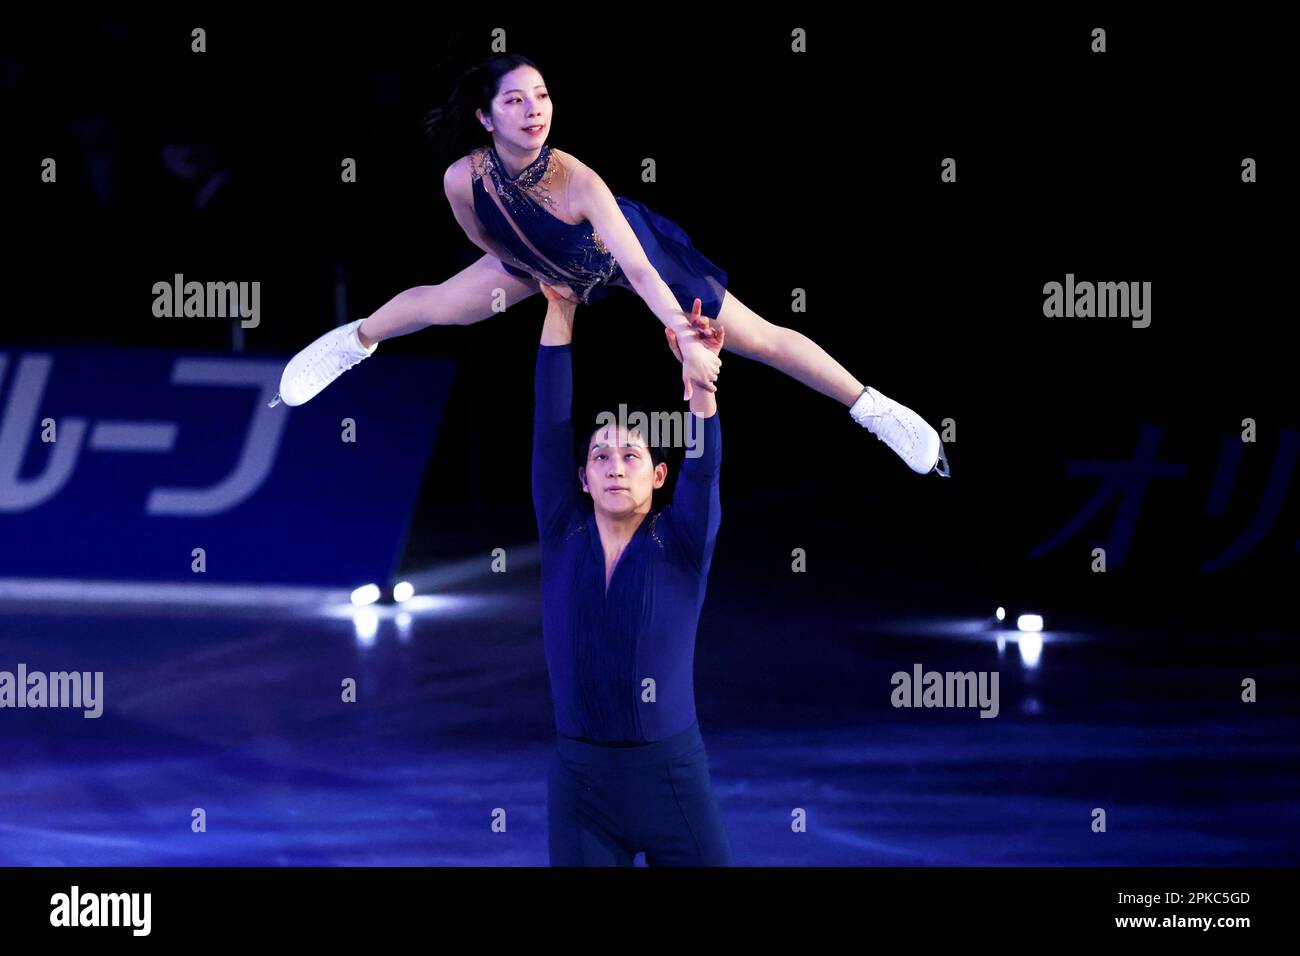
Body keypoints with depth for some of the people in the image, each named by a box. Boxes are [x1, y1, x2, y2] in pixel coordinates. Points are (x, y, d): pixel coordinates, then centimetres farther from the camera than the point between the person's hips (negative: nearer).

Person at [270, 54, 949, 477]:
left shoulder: (576, 182, -43)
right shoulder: (463, 179, -32)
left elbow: (639, 270, -49)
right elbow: (491, 243, -7)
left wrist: (688, 343, -58)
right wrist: (543, 278, 2)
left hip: (633, 250, -4)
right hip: (550, 262, 4)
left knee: (759, 338, -5)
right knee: (436, 304, 14)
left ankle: (874, 410, 7)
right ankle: (356, 340, 48)